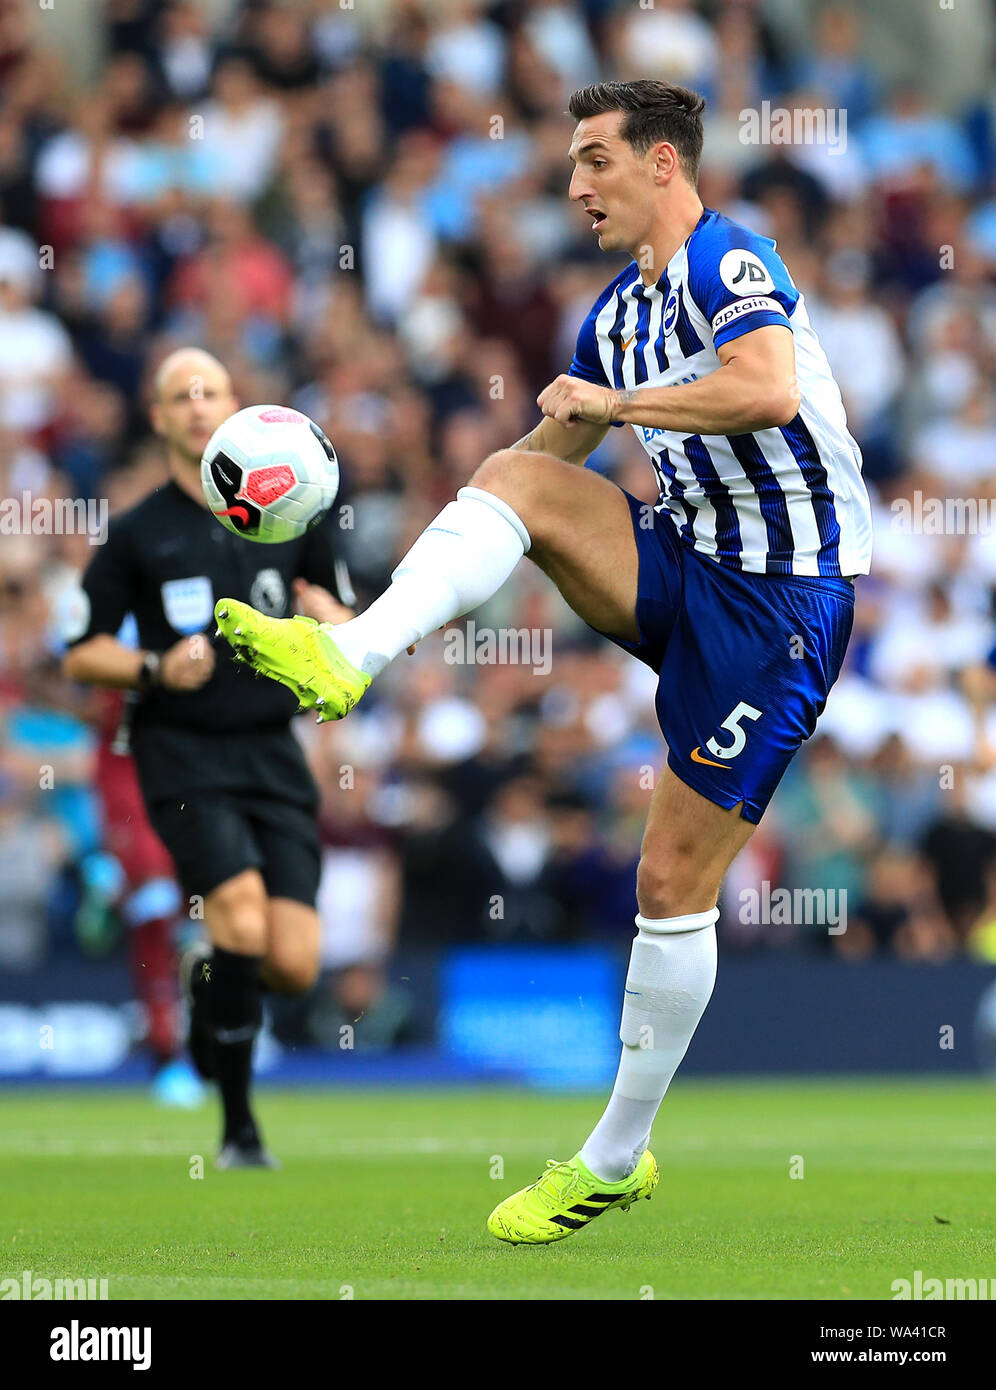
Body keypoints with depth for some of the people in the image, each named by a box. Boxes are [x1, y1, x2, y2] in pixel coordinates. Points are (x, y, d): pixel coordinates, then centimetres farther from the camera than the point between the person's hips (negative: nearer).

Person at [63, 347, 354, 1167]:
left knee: (293, 967, -9)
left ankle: (210, 979, 29)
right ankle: (240, 1128, -8)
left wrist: (332, 621, -10)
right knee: (242, 919, -24)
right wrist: (156, 668, -14)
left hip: (273, 753, 3)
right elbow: (81, 654, 4)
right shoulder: (137, 534, 0)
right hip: (182, 756, -3)